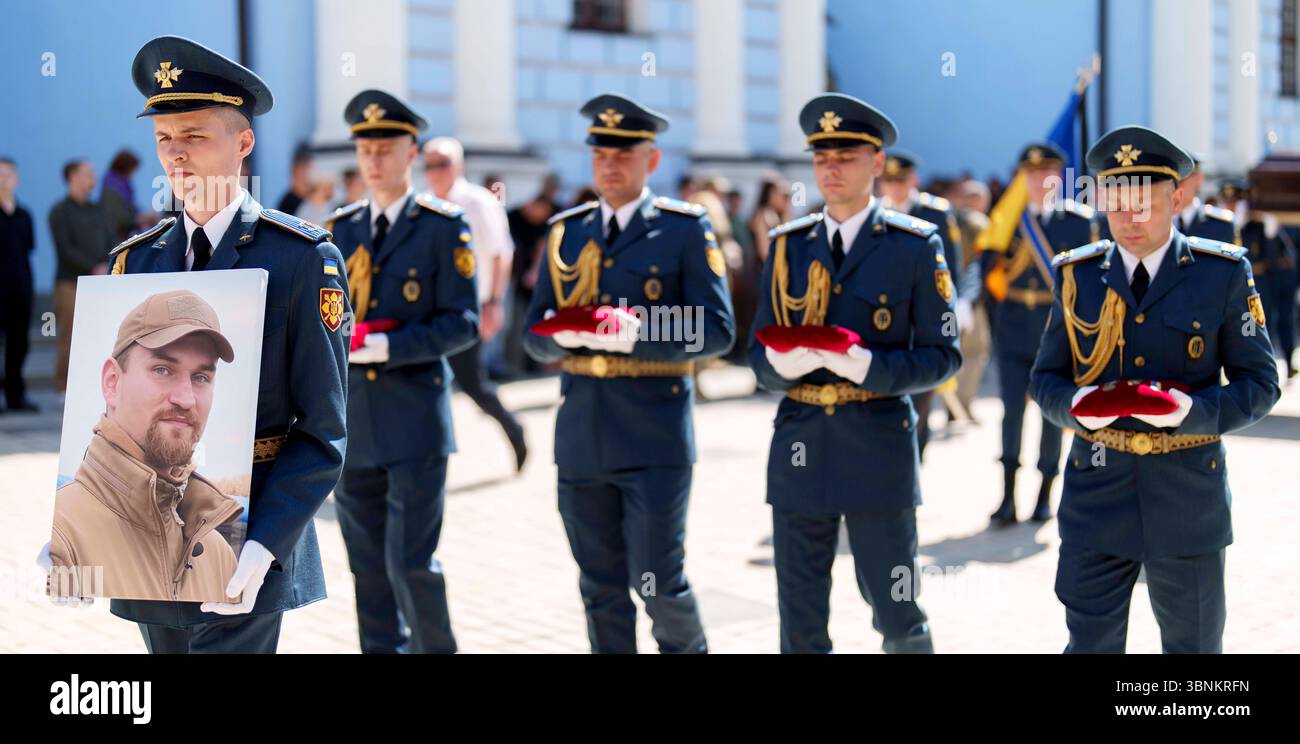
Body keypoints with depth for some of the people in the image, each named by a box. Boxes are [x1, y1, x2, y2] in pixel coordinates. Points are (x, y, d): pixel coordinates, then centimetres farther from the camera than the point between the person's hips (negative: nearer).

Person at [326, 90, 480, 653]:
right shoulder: (340, 229, 11)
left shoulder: (444, 226, -3)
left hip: (415, 420, -5)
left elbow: (462, 324, -9)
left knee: (410, 562, -6)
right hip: (351, 418, 5)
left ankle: (436, 648, 14)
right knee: (368, 566, 10)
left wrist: (389, 346, -19)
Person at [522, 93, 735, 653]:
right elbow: (534, 337, 11)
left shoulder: (685, 229, -1)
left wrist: (637, 335, -20)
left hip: (654, 435, -4)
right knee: (601, 588, 10)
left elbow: (717, 331, -7)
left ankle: (688, 648, 26)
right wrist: (564, 336, -12)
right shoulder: (565, 231, 11)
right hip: (582, 434, 4)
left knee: (657, 580, -2)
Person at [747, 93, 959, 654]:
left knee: (896, 616, 5)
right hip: (800, 449, 3)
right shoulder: (788, 246, 8)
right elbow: (759, 352, 9)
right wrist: (782, 363, -15)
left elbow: (943, 356, -3)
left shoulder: (916, 246, -2)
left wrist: (869, 366, -20)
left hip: (878, 448, -3)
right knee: (800, 620, 9)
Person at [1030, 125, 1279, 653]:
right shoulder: (1077, 275, 2)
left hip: (1188, 496, -1)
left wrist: (1193, 411, -20)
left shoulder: (1224, 273, -3)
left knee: (1194, 646, 13)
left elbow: (1260, 383, -2)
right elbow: (1044, 377, 7)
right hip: (1097, 495, 1)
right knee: (1090, 644, 7)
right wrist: (1077, 405, -16)